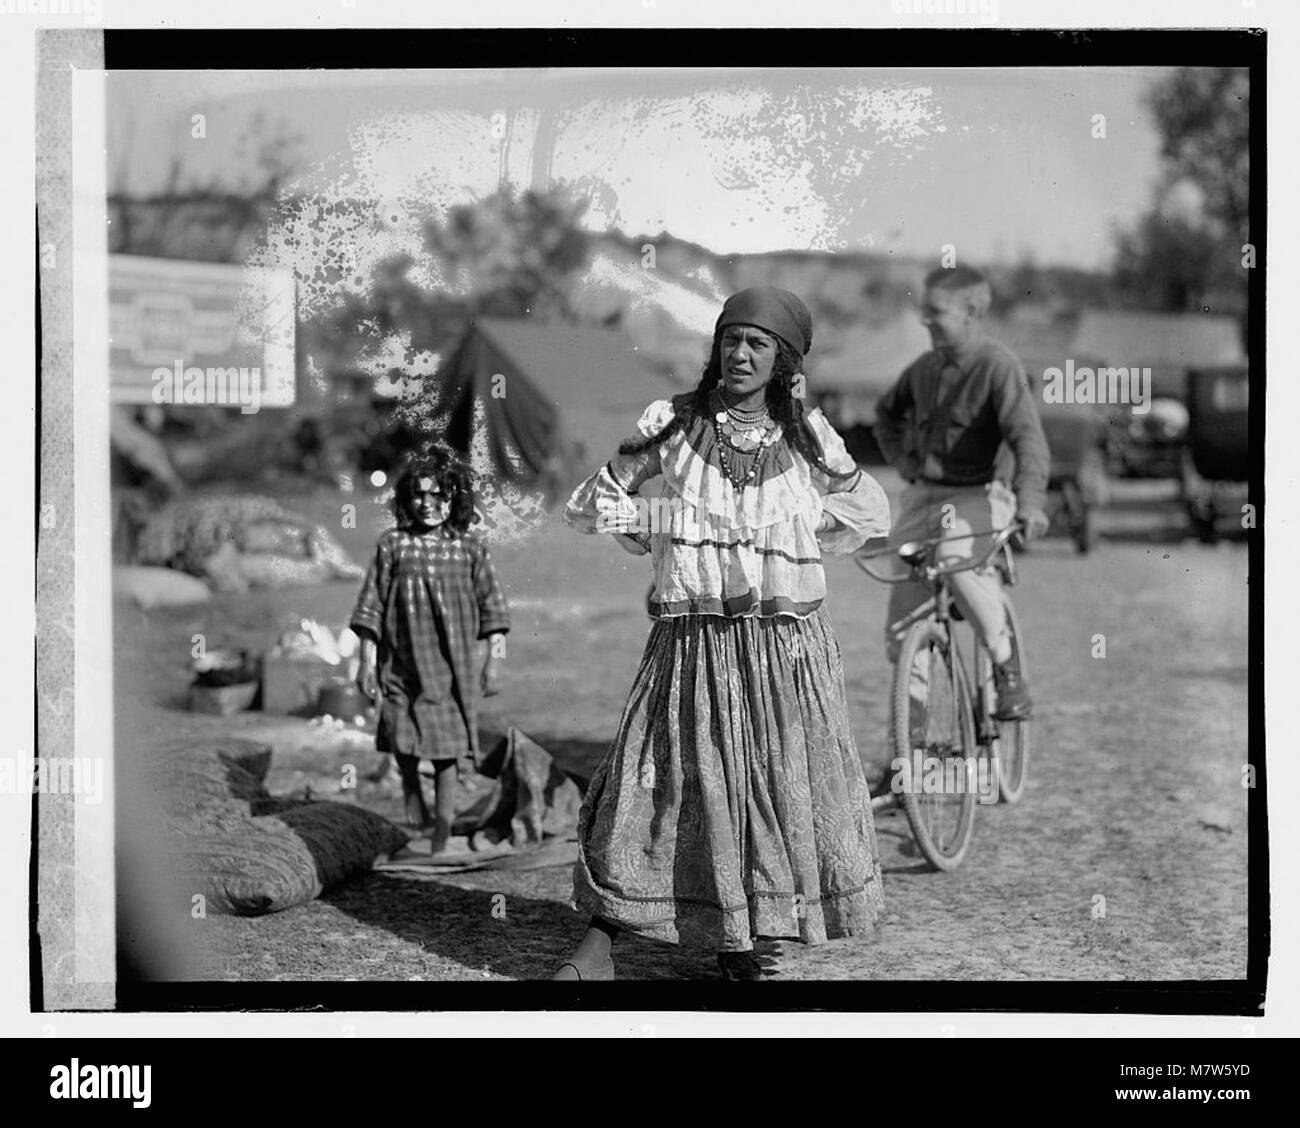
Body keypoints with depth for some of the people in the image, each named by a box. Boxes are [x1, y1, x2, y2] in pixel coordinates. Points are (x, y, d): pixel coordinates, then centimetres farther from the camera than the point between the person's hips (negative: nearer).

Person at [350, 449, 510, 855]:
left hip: (451, 664, 0)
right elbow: (372, 605, 4)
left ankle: (443, 821, 9)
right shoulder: (392, 546, 2)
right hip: (402, 660, 1)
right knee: (401, 736, -3)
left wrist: (494, 660, 1)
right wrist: (367, 661, 1)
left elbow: (492, 606, 5)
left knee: (446, 747, -2)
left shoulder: (470, 548, 2)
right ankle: (412, 794, 26)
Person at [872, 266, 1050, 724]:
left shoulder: (998, 365, -11)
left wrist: (1030, 501, -36)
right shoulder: (925, 367, 8)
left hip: (977, 496, -6)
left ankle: (1006, 668, -16)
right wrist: (904, 462, 13)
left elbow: (1027, 435, -22)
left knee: (960, 564, -36)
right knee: (900, 626, 1)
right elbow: (887, 413, 28)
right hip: (924, 495, 6)